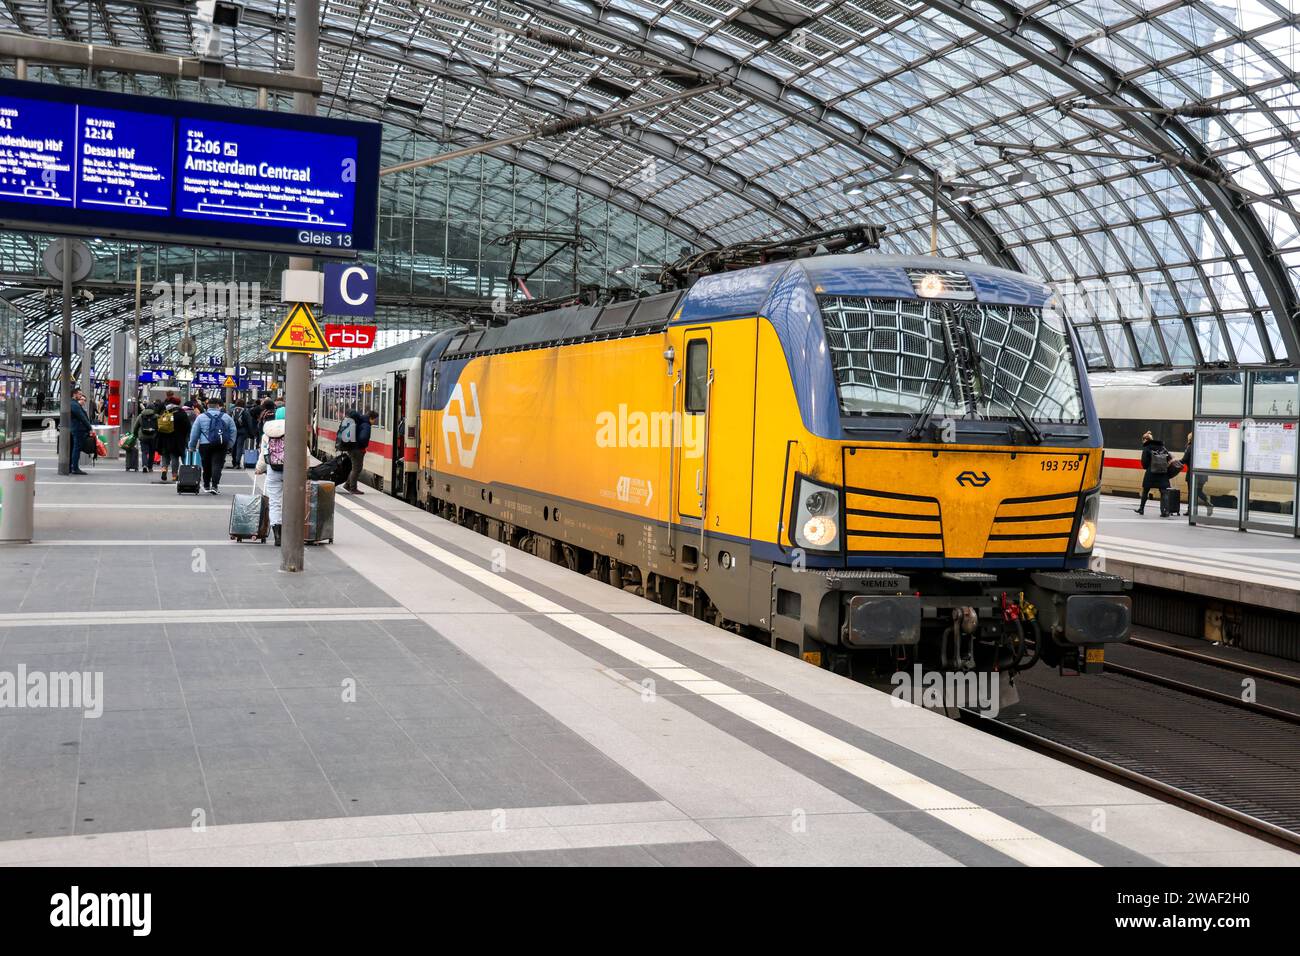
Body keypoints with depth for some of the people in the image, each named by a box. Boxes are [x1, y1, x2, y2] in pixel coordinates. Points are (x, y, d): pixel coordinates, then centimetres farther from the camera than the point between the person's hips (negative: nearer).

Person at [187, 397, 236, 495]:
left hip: (205, 445, 0)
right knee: (217, 465, -2)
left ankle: (206, 486, 24)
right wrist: (229, 445, 14)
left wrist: (192, 446, 11)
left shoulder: (201, 417, 2)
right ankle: (214, 486, -14)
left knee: (206, 465, 13)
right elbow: (233, 432, 7)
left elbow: (194, 433, 4)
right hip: (221, 446, 0)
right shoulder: (226, 417, 5)